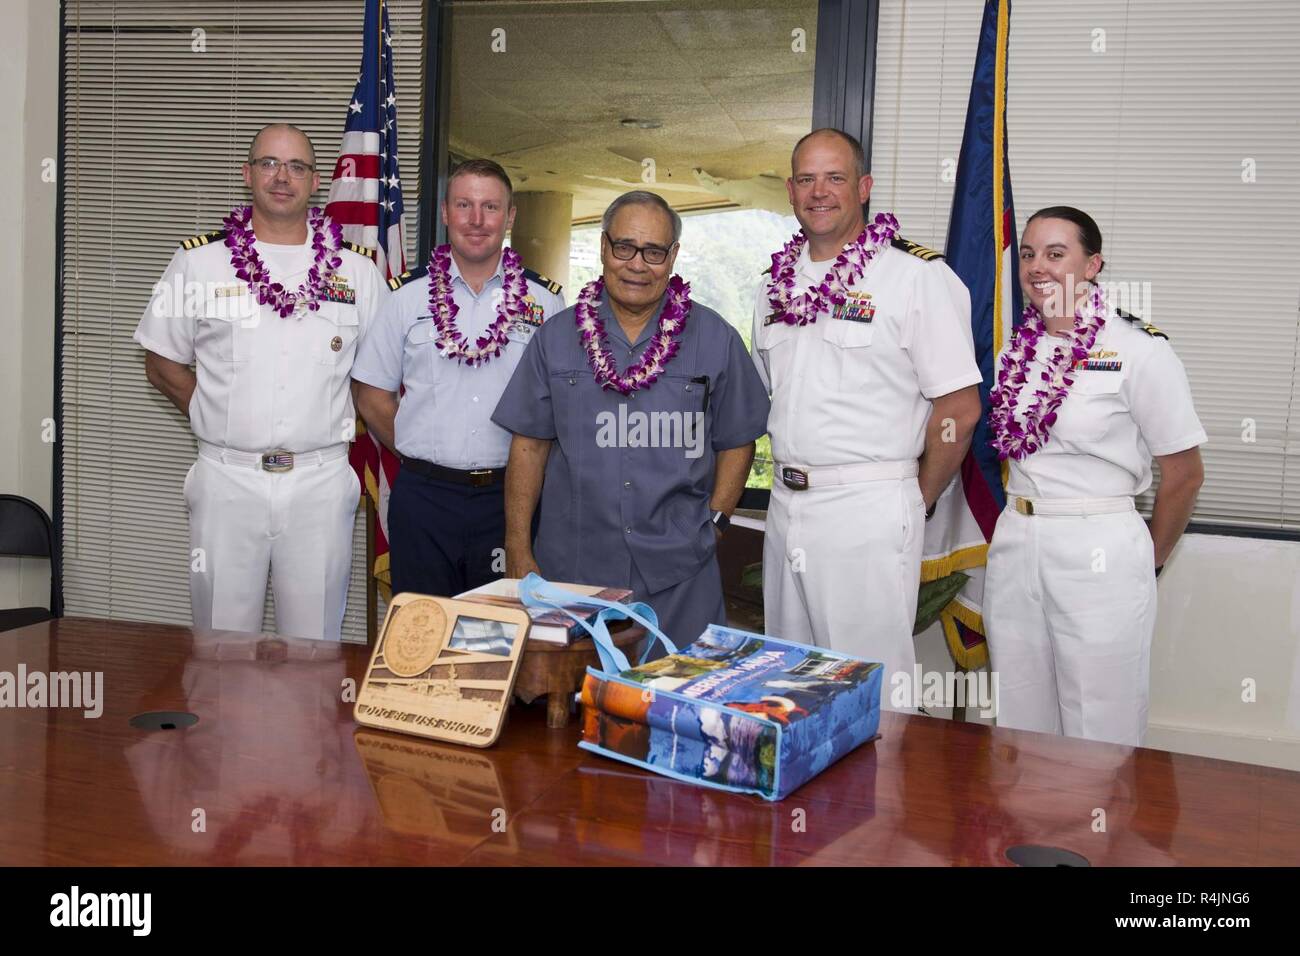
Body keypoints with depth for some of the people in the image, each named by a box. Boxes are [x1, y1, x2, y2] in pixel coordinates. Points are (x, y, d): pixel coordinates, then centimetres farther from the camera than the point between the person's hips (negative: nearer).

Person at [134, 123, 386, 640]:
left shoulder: (356, 270, 8)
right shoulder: (199, 262, 6)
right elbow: (161, 363, 12)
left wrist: (339, 419, 3)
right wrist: (213, 414, 1)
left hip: (320, 482, 1)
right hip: (227, 477, 0)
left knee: (314, 649, 7)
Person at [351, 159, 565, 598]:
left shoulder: (545, 300, 5)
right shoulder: (408, 294, 5)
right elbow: (371, 394, 8)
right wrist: (420, 452, 2)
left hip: (509, 496, 0)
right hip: (424, 496, 0)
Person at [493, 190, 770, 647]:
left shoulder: (716, 340, 4)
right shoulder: (556, 338, 7)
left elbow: (736, 442, 10)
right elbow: (530, 444, 7)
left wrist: (714, 521, -2)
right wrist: (518, 553, 3)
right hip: (571, 570, 1)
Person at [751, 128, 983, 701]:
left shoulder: (917, 276, -9)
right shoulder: (778, 282, 13)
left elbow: (959, 408, -9)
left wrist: (919, 501, -2)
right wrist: (787, 473, 12)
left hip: (869, 509, -6)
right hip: (786, 506, 7)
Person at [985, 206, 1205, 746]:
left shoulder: (1138, 351, -9)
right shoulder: (1015, 347, 7)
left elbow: (1183, 474, -4)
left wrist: (1149, 560, 6)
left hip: (1099, 553, -5)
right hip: (1014, 545, 5)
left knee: (1100, 739, 4)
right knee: (1019, 728, 13)